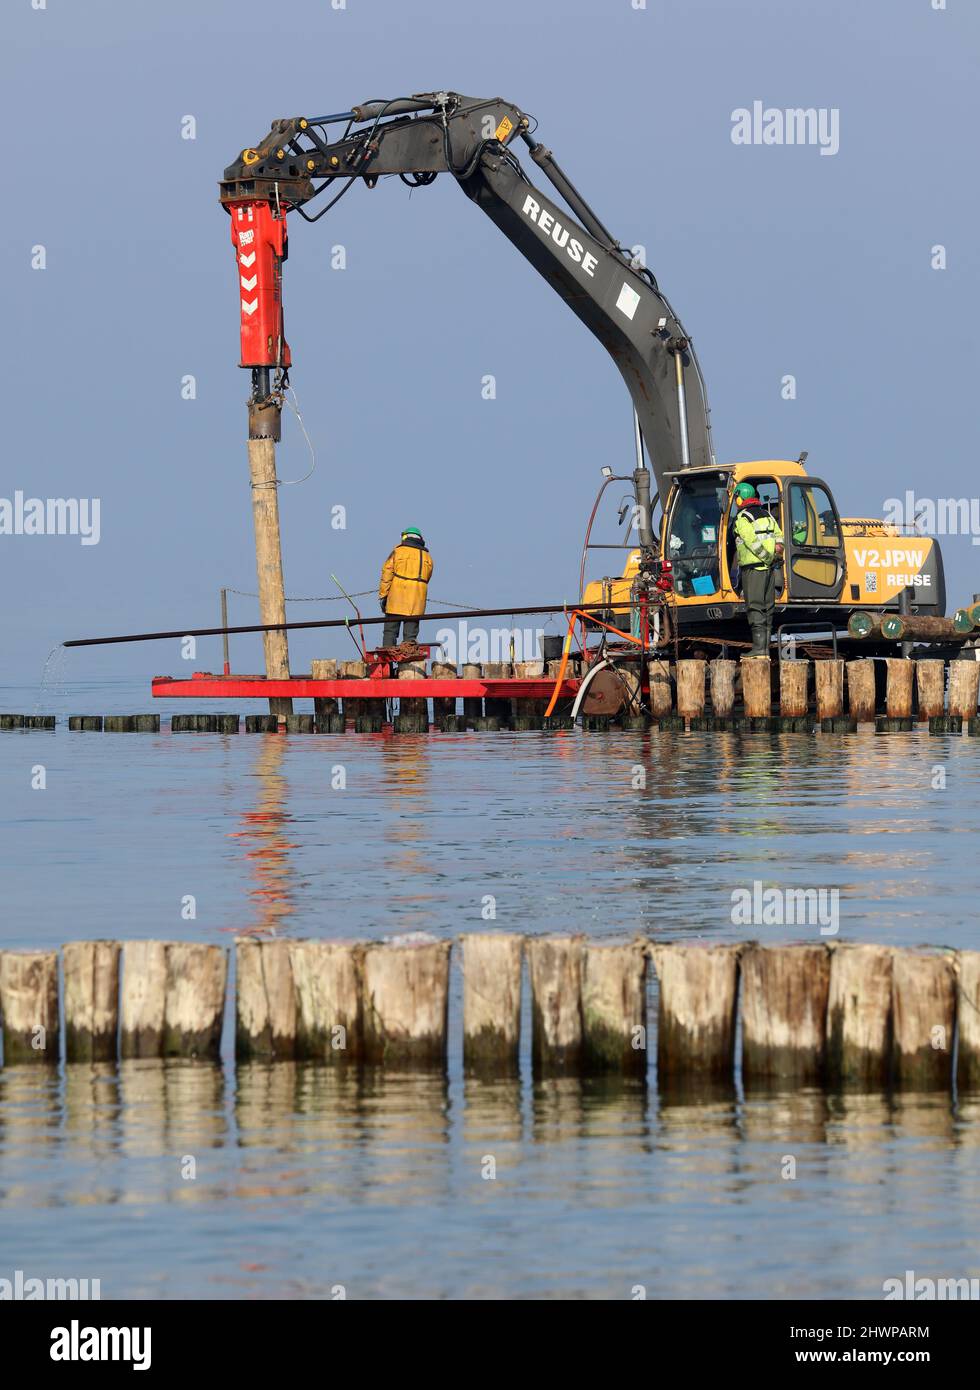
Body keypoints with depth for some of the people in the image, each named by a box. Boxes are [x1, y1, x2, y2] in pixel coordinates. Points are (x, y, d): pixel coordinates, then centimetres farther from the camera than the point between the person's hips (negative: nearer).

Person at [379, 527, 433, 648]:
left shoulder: (398, 551, 3)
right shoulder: (427, 557, 13)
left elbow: (387, 574, -2)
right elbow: (426, 579, 13)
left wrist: (382, 595, 1)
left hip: (396, 599, -3)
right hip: (416, 602, 3)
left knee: (390, 632, 1)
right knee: (411, 634, 2)